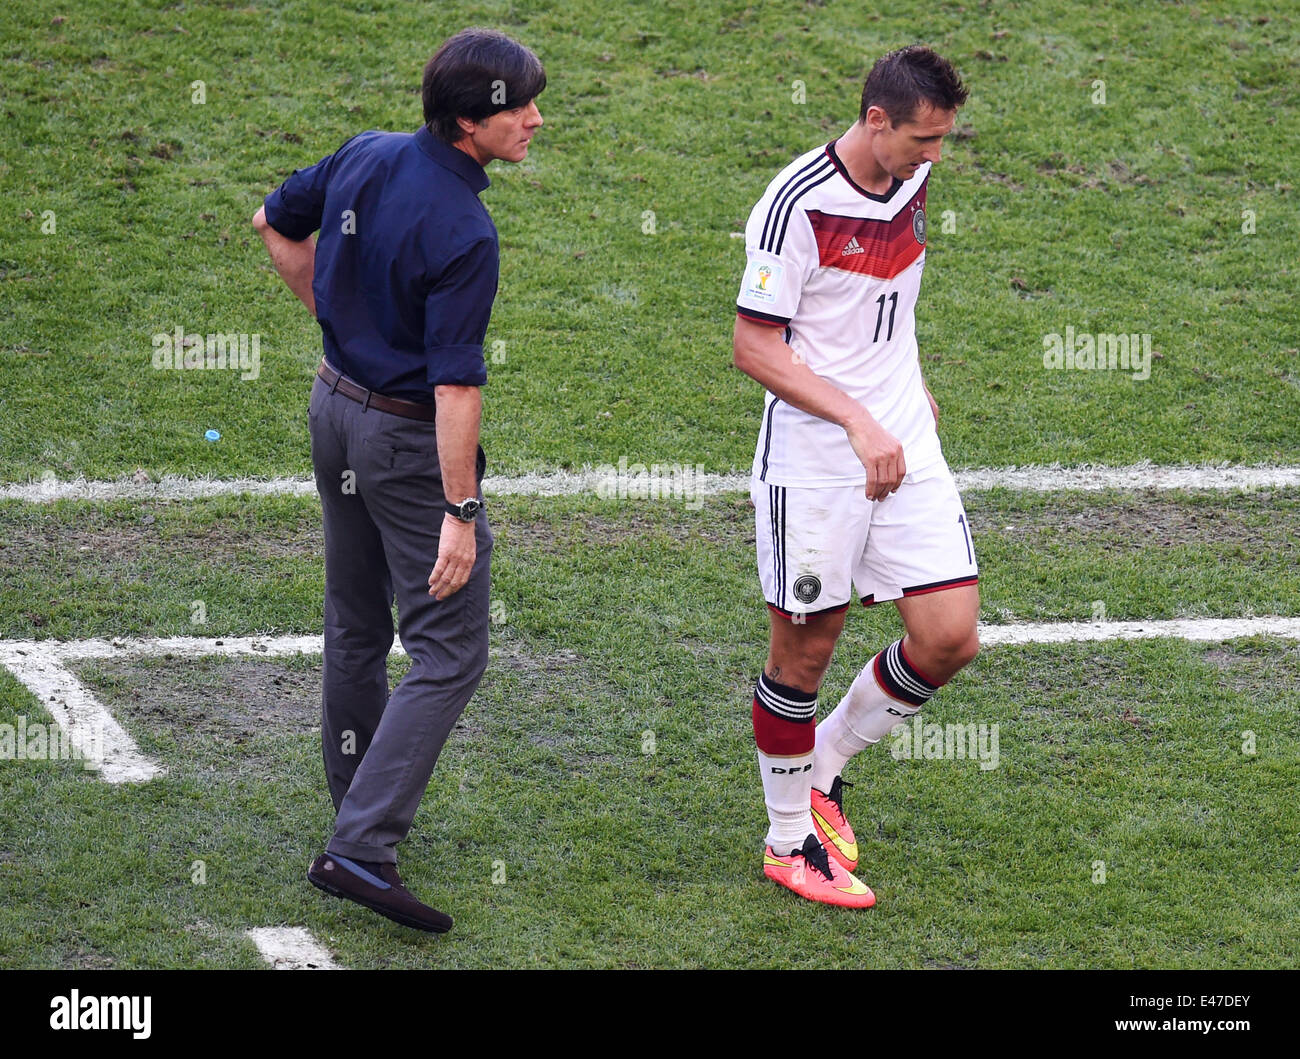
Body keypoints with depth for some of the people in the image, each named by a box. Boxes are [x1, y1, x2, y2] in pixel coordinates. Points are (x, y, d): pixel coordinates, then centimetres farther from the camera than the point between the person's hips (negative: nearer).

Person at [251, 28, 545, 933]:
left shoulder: (366, 156, -2)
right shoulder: (464, 234, -25)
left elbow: (277, 225, 15)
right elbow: (455, 383, -26)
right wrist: (460, 510, -22)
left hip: (337, 402, 9)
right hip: (409, 439, -9)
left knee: (357, 627, 21)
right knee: (450, 651, -4)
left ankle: (362, 806, 36)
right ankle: (362, 848, -13)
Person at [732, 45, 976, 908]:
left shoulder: (911, 180, 5)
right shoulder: (796, 205, -18)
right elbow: (755, 348, -17)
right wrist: (858, 420, -23)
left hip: (906, 450, 7)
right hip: (812, 469, -6)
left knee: (950, 639, 0)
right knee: (804, 654, 3)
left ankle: (823, 768, 23)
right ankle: (790, 841, 21)